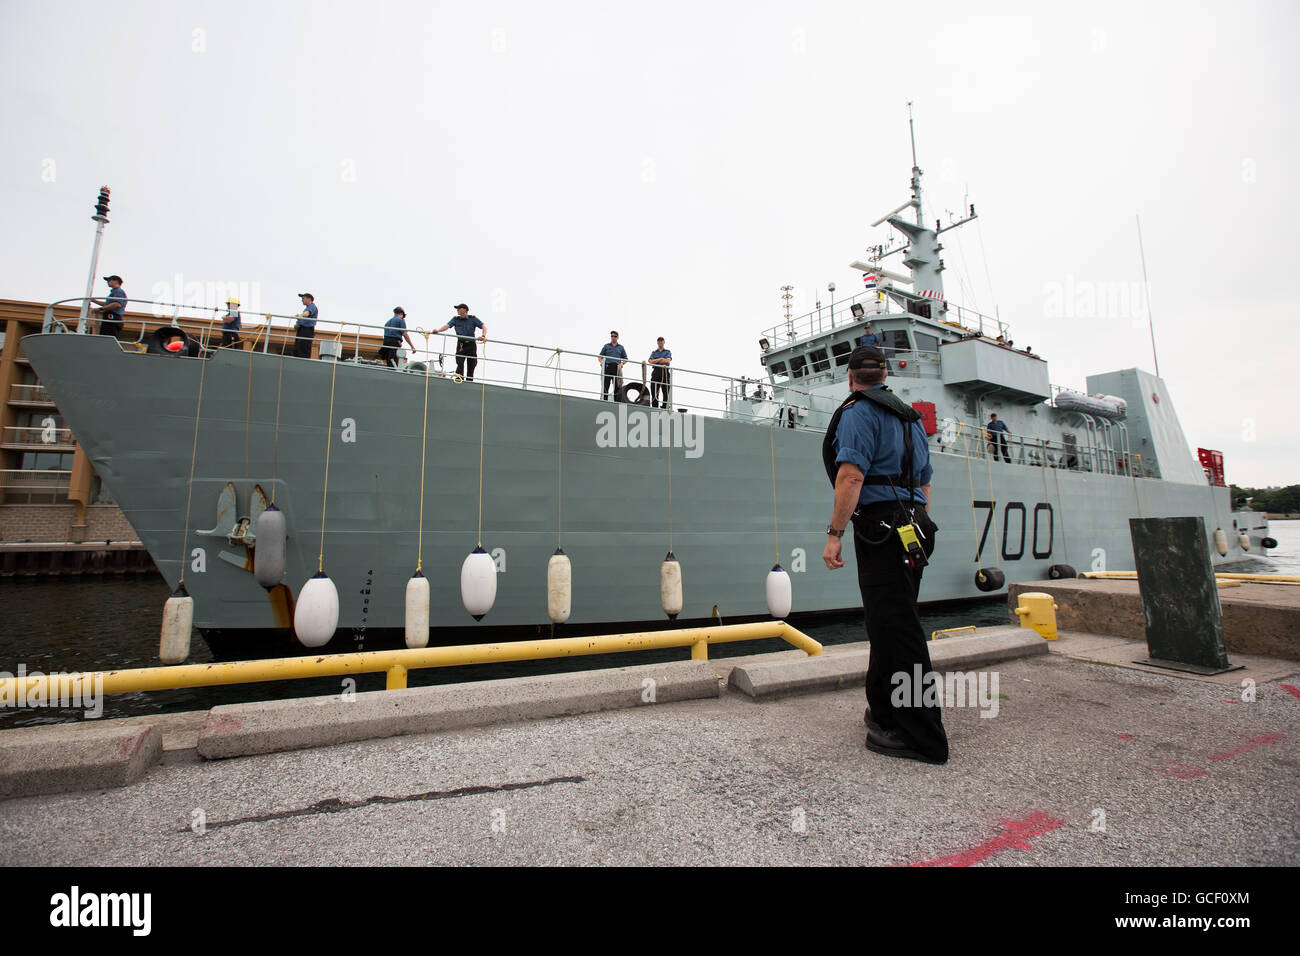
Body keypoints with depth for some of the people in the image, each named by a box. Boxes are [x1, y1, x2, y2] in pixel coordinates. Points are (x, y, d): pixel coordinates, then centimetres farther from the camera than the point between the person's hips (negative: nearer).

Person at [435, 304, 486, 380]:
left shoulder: (473, 318, 2)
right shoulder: (455, 319, 7)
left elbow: (484, 327, -4)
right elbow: (447, 326, -7)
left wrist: (483, 336, -24)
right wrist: (438, 330, -26)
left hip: (471, 345, 0)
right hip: (461, 345, 0)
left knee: (471, 366, 4)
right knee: (460, 364, -15)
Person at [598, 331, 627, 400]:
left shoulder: (621, 347, 19)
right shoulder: (606, 346, 17)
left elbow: (625, 359, 17)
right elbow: (600, 357, 14)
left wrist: (622, 363, -3)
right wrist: (601, 361, -8)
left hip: (617, 368, 1)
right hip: (607, 367, -1)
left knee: (617, 387, -3)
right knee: (605, 385, -8)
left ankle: (617, 401, -2)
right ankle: (603, 400, -9)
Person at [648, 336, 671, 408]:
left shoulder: (667, 352, 16)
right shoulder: (654, 352, 20)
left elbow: (668, 360, -4)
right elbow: (651, 361, 2)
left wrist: (656, 361, -2)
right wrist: (660, 359, -6)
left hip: (665, 372, -1)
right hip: (656, 372, 1)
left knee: (665, 392, -7)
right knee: (654, 392, -4)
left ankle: (665, 407, -8)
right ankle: (654, 408, -3)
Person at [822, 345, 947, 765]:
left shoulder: (858, 412, -7)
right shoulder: (910, 417, 21)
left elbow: (851, 475, -19)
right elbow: (924, 482, 23)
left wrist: (835, 533, -18)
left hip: (880, 527, -9)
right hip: (911, 529, 9)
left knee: (894, 628, -6)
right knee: (890, 623, 17)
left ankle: (922, 737, 0)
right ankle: (885, 712, 30)